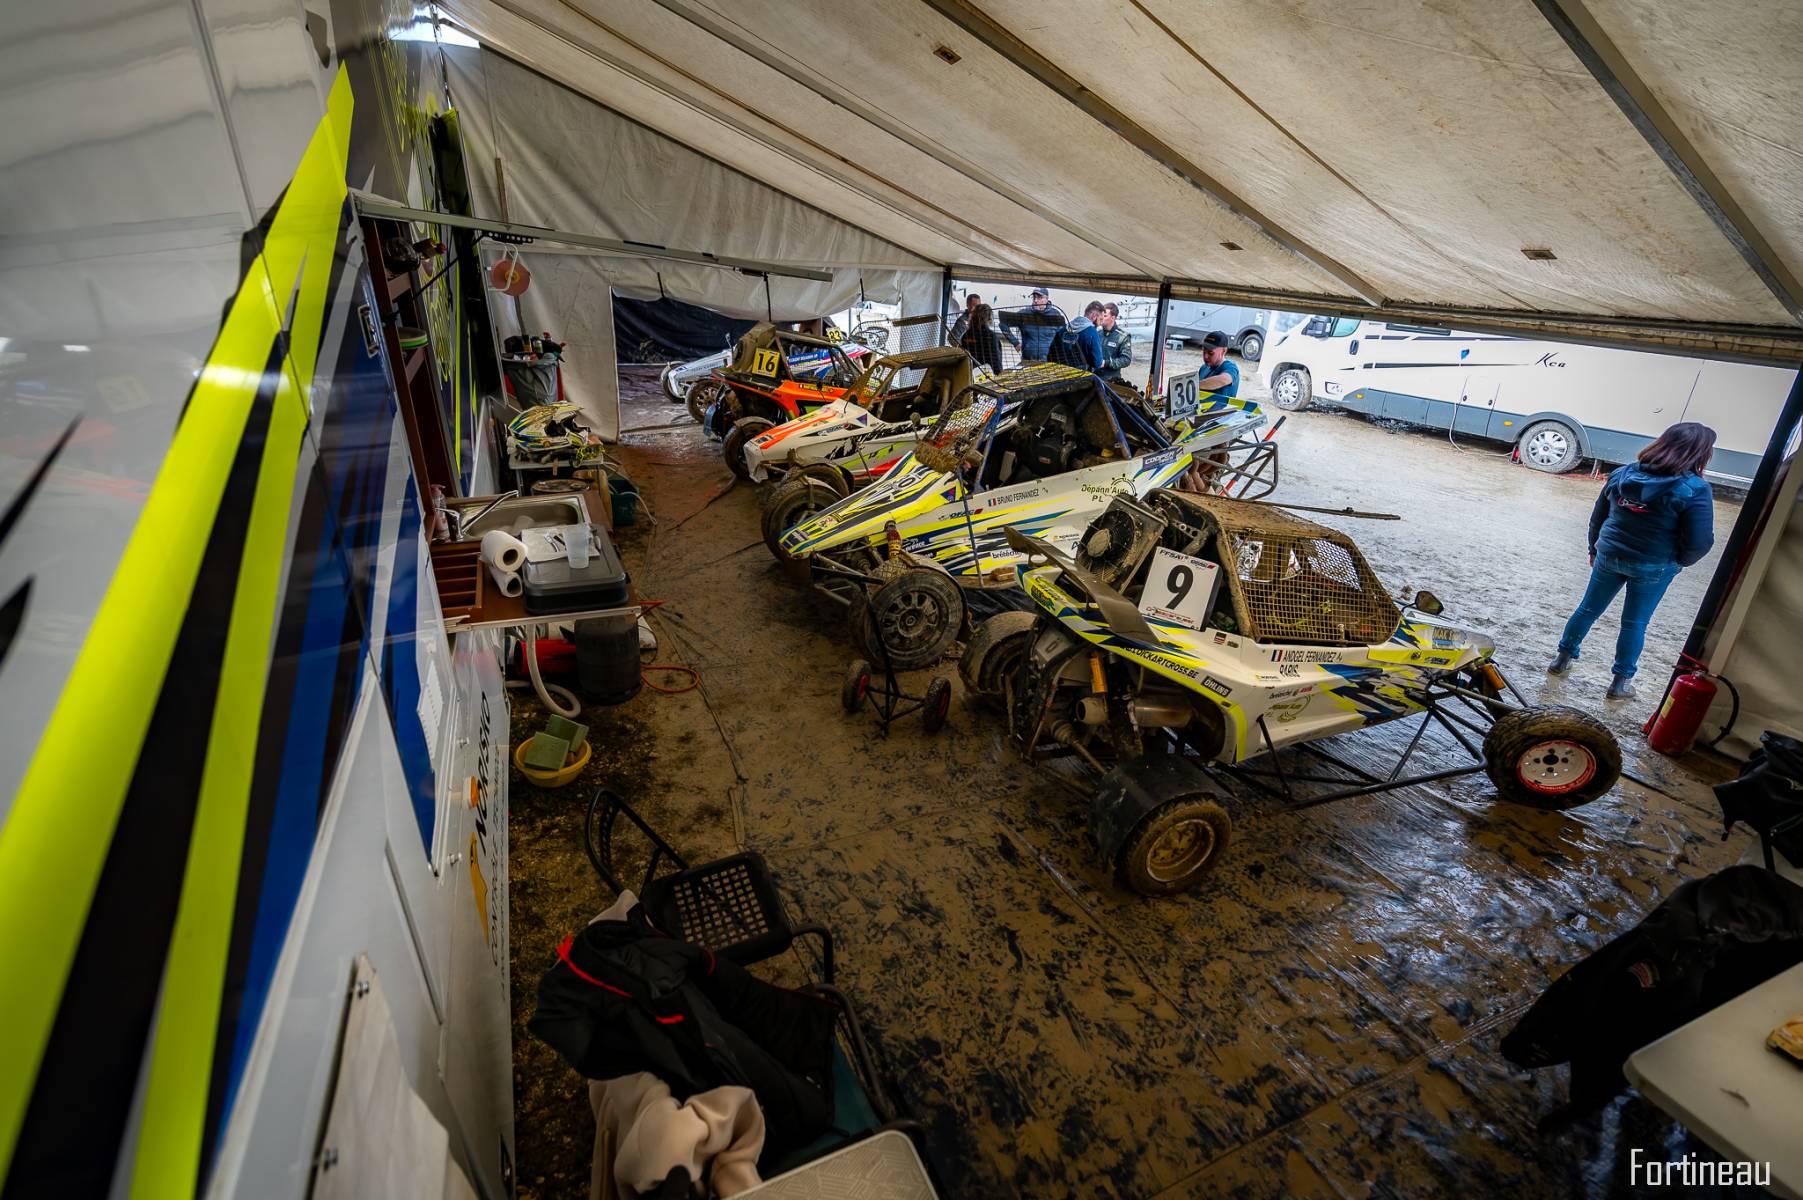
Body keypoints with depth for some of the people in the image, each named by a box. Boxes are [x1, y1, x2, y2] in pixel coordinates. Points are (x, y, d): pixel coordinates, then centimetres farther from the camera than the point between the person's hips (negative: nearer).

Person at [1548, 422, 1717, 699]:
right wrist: (1679, 562, 4)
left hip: (1609, 556, 3)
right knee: (1634, 623, 8)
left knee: (1588, 610, 17)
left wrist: (1595, 549, 21)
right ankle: (1621, 682, 18)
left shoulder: (1621, 474, -2)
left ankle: (1562, 659, 27)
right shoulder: (1694, 489, -16)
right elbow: (1700, 541, -15)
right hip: (1654, 567, -3)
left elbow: (1597, 517, 8)